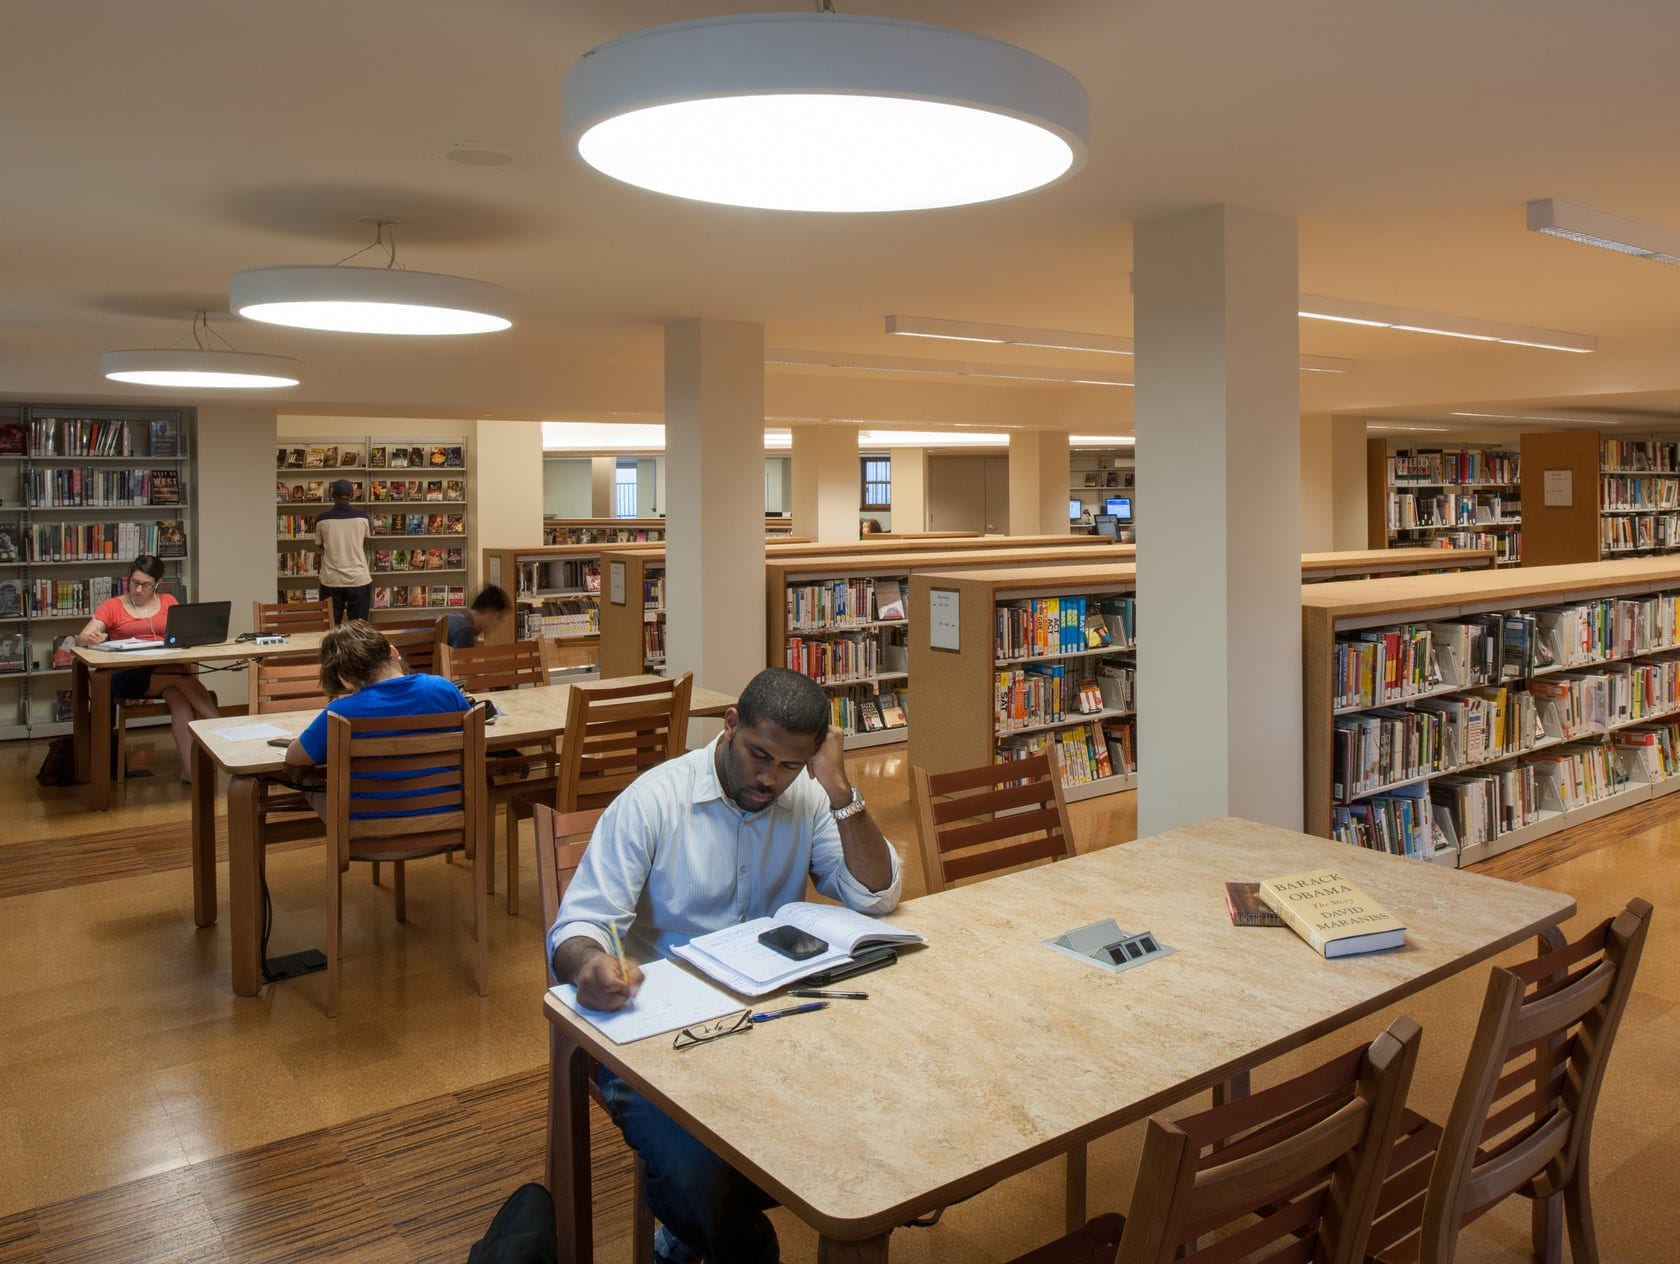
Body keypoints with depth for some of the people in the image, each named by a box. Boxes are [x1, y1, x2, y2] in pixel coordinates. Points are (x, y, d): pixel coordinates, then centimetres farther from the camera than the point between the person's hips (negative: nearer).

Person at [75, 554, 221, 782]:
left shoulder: (168, 601, 18)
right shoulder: (113, 606, 9)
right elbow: (80, 639, 1)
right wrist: (92, 638, -23)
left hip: (167, 672, 2)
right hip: (127, 677, -2)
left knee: (178, 696, -33)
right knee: (180, 674, -32)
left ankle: (189, 768, -38)